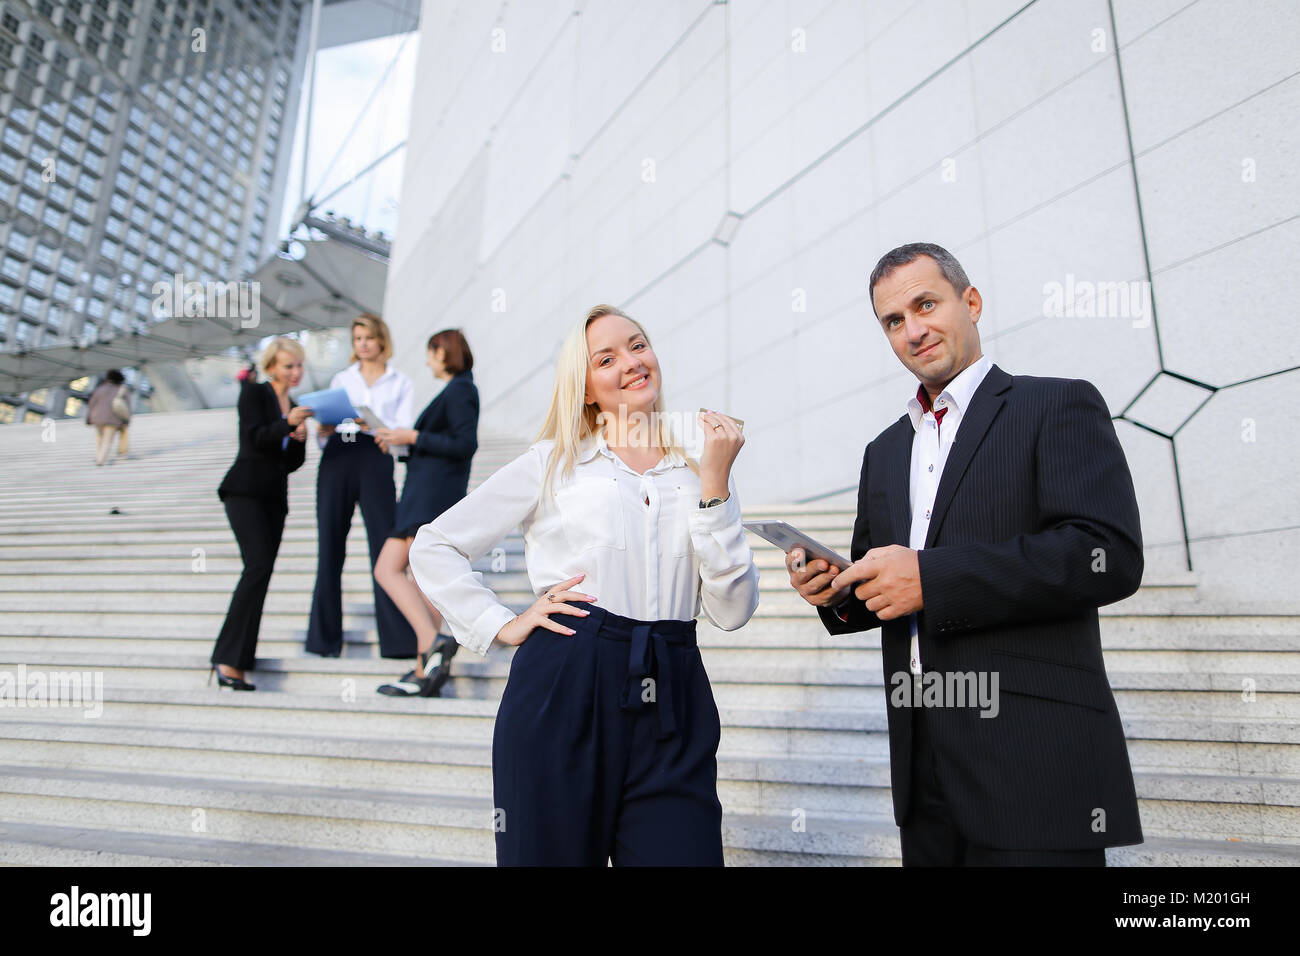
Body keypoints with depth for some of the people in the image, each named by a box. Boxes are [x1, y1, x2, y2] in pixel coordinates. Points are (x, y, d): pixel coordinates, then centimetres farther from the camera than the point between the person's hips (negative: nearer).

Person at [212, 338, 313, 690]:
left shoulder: (294, 407, 19)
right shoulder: (253, 393, 2)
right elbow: (255, 437, -12)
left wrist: (299, 439, -2)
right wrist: (287, 424, -28)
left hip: (274, 498, 7)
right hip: (245, 491, -6)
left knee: (260, 574, 1)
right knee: (259, 565, -21)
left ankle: (235, 661, 7)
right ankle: (229, 659, -21)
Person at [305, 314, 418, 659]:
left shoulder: (400, 383, 15)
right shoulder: (340, 379, 22)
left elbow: (404, 434, 2)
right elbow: (325, 434, 18)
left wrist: (374, 424, -16)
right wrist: (323, 431, -5)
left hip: (376, 460, -3)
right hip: (336, 460, 3)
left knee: (385, 549, -8)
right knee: (330, 548, 2)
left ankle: (399, 638, -5)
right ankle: (325, 637, 11)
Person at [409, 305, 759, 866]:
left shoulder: (699, 472, 9)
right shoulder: (553, 463, 5)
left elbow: (732, 612, -1)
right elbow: (433, 547, 9)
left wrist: (715, 482, -6)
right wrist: (502, 627, -1)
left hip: (673, 709, 2)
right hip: (563, 698, -1)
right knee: (555, 853, 10)